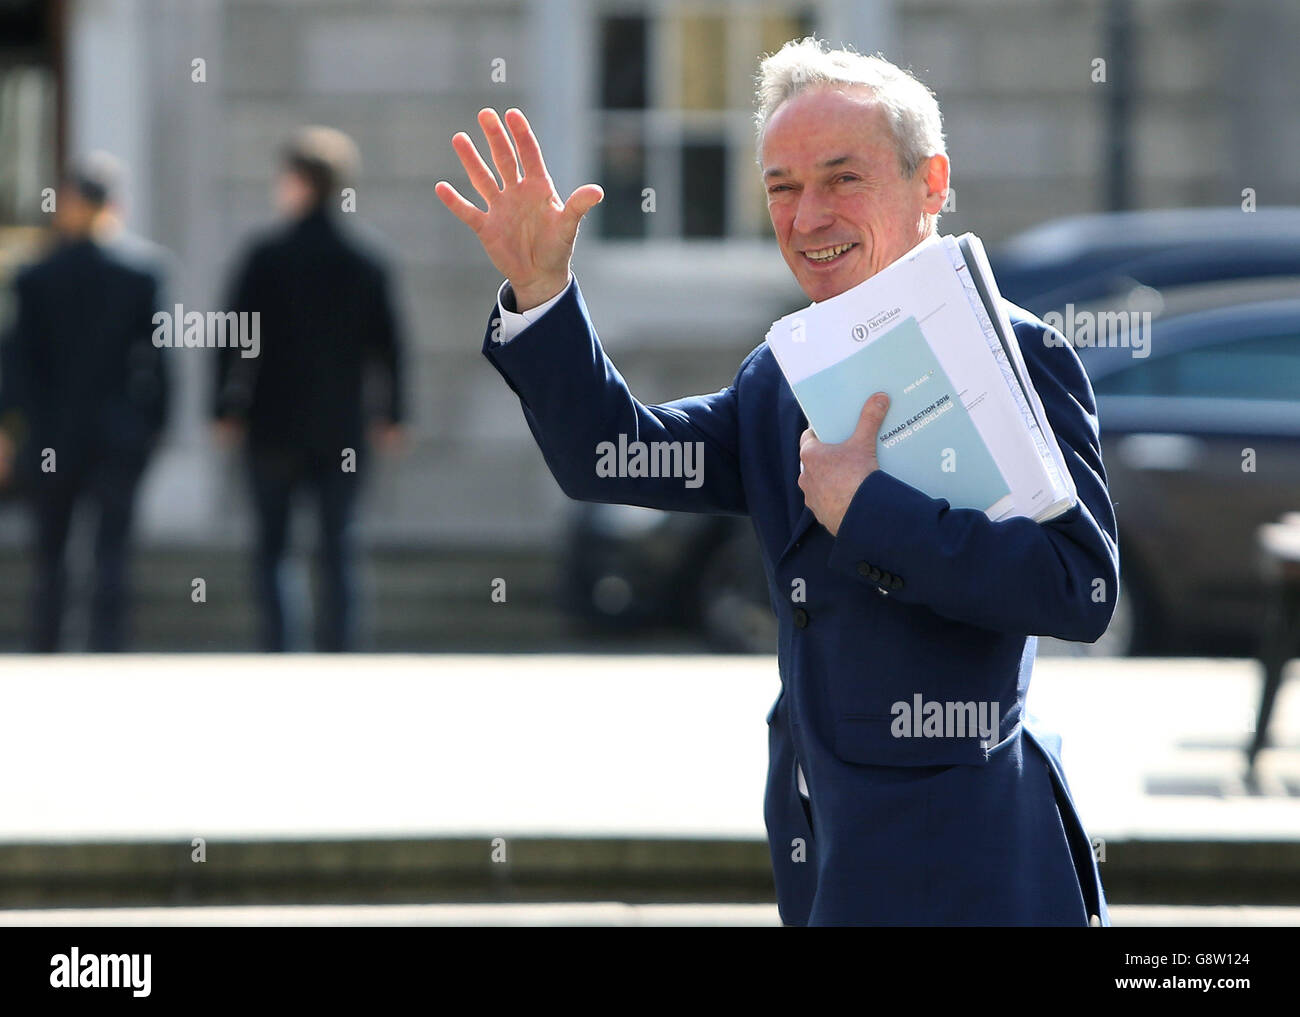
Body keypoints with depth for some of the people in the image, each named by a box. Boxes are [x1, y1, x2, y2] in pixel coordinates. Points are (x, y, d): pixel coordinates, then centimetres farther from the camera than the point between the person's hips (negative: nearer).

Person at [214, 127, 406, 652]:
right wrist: (390, 415, 13)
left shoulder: (266, 256, -7)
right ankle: (337, 649, 0)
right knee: (338, 550, 5)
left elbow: (234, 338, -6)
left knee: (271, 549, 5)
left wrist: (227, 410, 2)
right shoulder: (366, 263, 1)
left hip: (275, 426, -2)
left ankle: (279, 645, -6)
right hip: (342, 427, 2)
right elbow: (387, 345, 5)